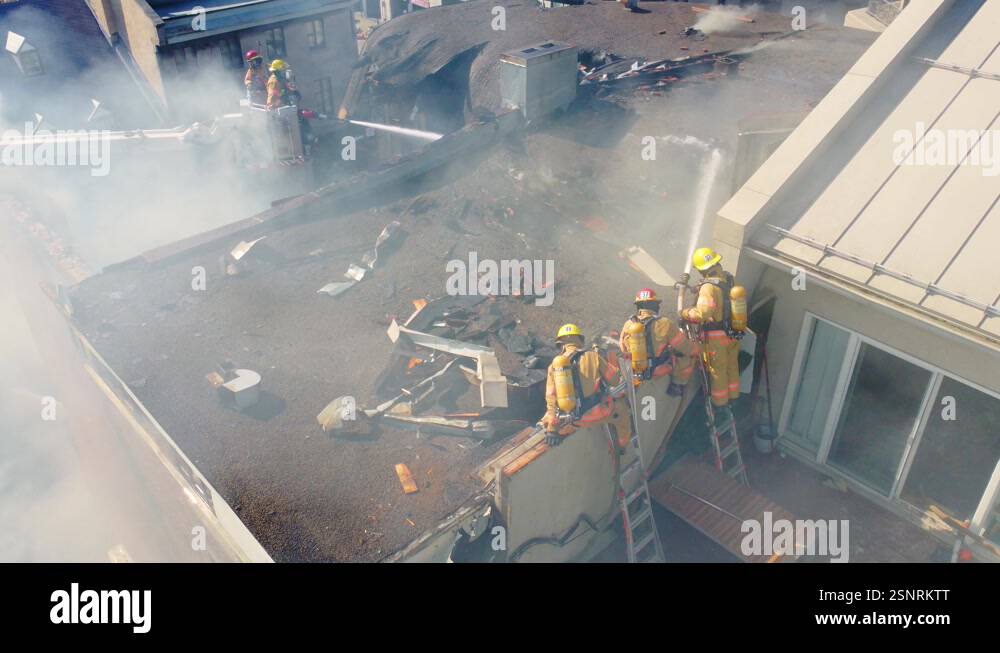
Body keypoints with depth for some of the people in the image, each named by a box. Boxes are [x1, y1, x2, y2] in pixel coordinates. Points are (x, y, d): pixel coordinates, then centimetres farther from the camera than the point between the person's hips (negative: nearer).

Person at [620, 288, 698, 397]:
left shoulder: (628, 324, -6)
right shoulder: (664, 324, -18)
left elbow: (622, 349, 9)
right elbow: (687, 348, -10)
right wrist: (697, 348, 12)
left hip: (635, 371, 5)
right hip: (659, 371, -5)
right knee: (691, 353, 12)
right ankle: (677, 386, 14)